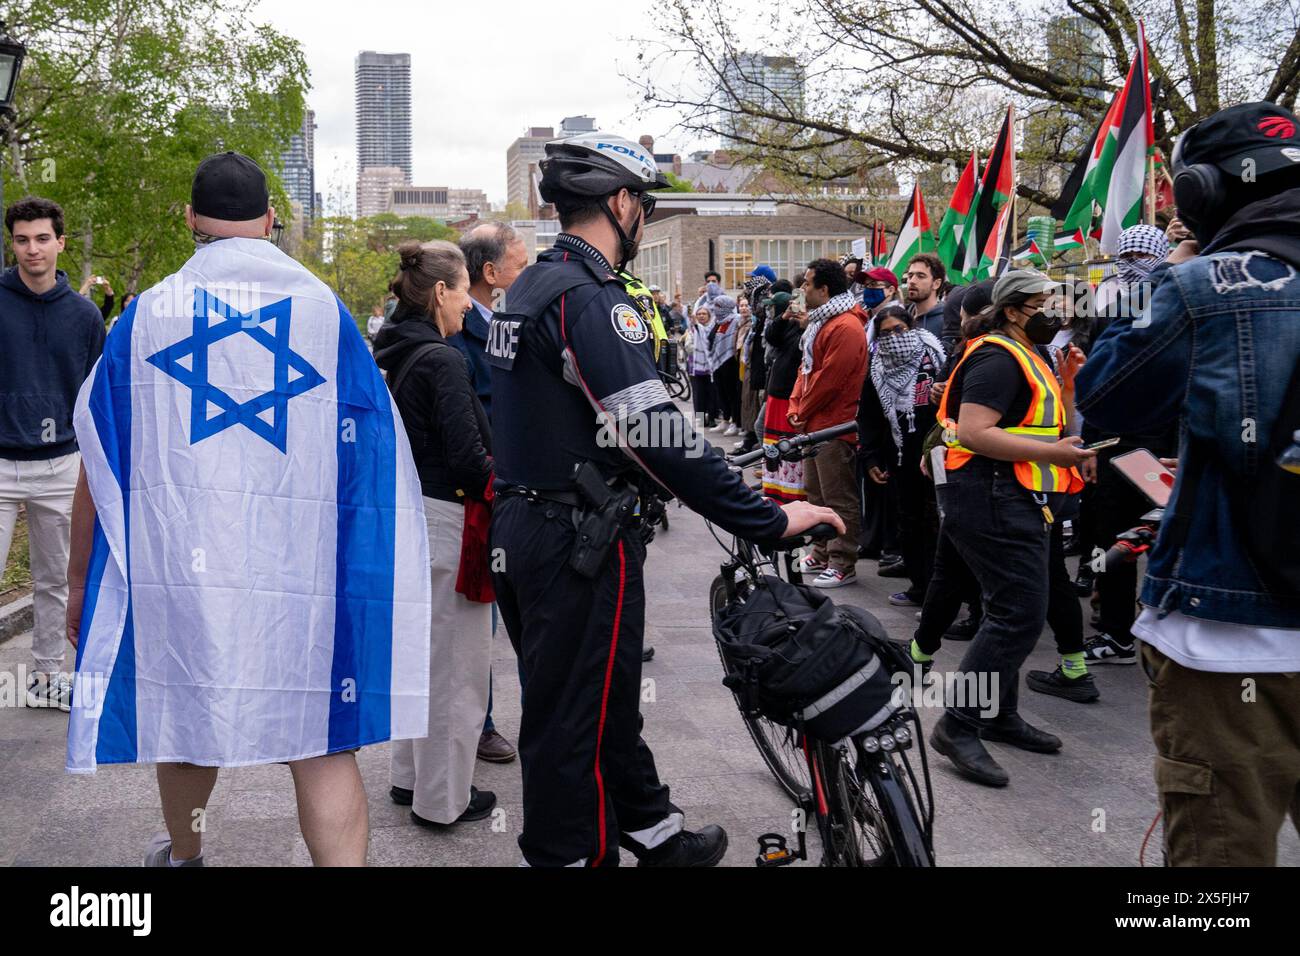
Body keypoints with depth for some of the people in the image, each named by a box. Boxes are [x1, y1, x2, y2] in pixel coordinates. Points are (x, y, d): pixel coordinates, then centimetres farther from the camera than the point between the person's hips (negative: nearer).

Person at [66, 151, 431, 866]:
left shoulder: (145, 316, 2)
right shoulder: (324, 308, 0)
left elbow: (99, 461, 5)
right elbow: (373, 455, 2)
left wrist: (80, 580, 14)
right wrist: (370, 574, 11)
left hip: (177, 559, 2)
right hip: (302, 565, -1)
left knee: (183, 713, 22)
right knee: (321, 741, 3)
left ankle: (181, 854, 45)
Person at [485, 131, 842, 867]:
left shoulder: (532, 287, 12)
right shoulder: (590, 296, -19)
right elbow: (655, 433, -28)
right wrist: (769, 520, -24)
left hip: (526, 524, 10)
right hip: (579, 538, -10)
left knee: (605, 695, 21)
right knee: (574, 716, 2)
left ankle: (655, 832, 37)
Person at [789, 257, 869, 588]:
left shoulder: (846, 327, -18)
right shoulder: (821, 322, 16)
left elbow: (830, 379, -21)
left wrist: (803, 411, -10)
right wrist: (796, 406, 7)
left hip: (835, 426, -10)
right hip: (814, 424, 10)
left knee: (839, 498, -4)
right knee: (817, 493, 17)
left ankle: (843, 564, 1)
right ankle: (822, 554, 27)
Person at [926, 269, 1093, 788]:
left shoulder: (1027, 358, 19)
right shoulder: (997, 359, -14)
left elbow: (1054, 425, 23)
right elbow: (975, 432, -25)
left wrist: (1066, 381, 8)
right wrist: (1051, 453, -24)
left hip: (1018, 502, 11)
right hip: (994, 498, -11)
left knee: (1010, 613, 17)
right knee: (1020, 615, -13)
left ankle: (999, 715, 29)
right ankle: (958, 725, -9)